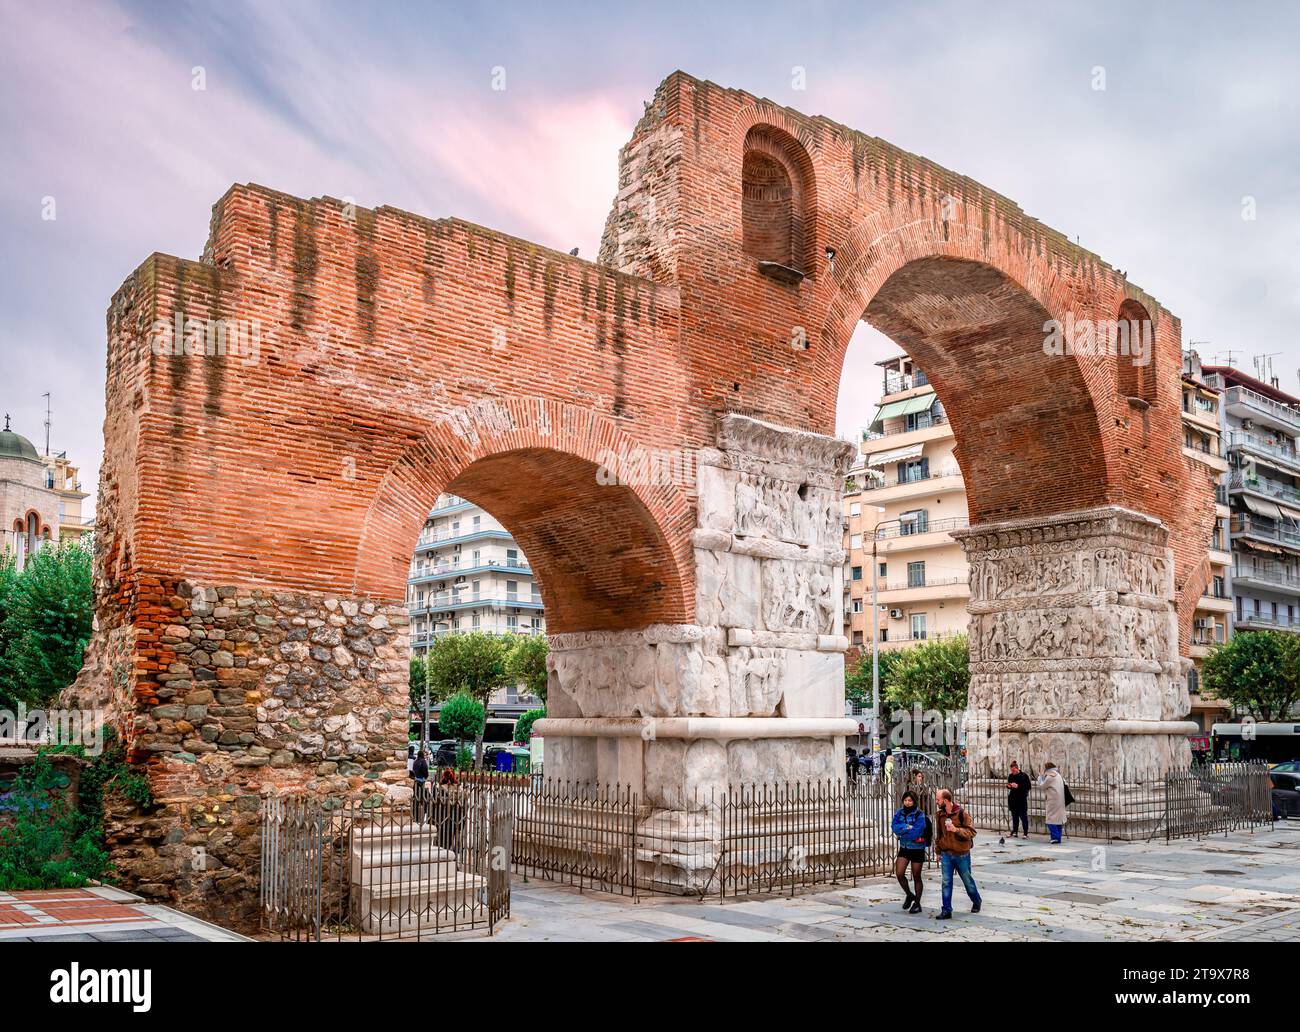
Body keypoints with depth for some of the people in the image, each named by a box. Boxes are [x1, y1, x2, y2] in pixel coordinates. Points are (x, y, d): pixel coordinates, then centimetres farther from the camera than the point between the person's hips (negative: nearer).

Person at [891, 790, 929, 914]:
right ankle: (909, 895, 20)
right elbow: (894, 826, -12)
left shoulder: (920, 815, -14)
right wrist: (907, 827, -25)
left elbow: (916, 832, -23)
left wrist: (902, 832, -13)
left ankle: (917, 903, 22)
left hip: (917, 849, -4)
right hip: (904, 848, 4)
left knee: (916, 877, 7)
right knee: (899, 873, -6)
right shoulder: (899, 812, 1)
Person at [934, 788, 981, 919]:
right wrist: (938, 851, 16)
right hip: (946, 854, 3)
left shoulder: (962, 813, -13)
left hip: (961, 854, -3)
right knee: (946, 883, -1)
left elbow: (972, 832, -13)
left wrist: (956, 830, -26)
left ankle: (976, 902, 38)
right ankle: (946, 910, 5)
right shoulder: (939, 814, 3)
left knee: (968, 881, 13)